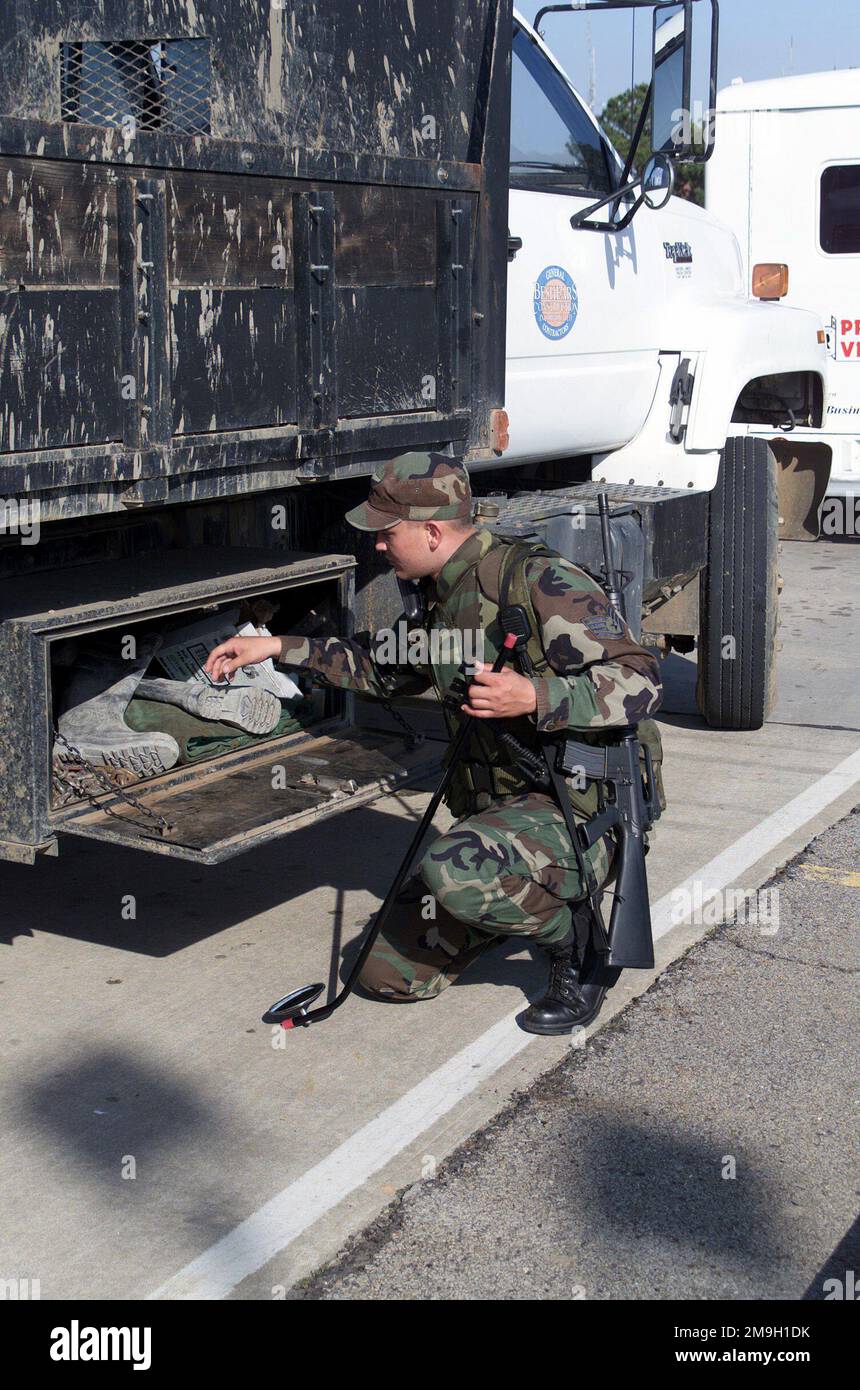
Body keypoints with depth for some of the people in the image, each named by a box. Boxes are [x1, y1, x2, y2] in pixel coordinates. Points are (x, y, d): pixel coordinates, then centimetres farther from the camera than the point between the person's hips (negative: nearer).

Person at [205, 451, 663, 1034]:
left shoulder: (544, 584, -17)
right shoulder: (441, 599, 10)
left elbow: (642, 681, -23)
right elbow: (385, 670, 29)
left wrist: (535, 697, -35)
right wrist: (278, 647, 24)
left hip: (579, 818, -8)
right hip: (494, 812, 9)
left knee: (453, 871, -38)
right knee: (388, 971, 4)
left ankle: (579, 937, -8)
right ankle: (526, 898, 24)